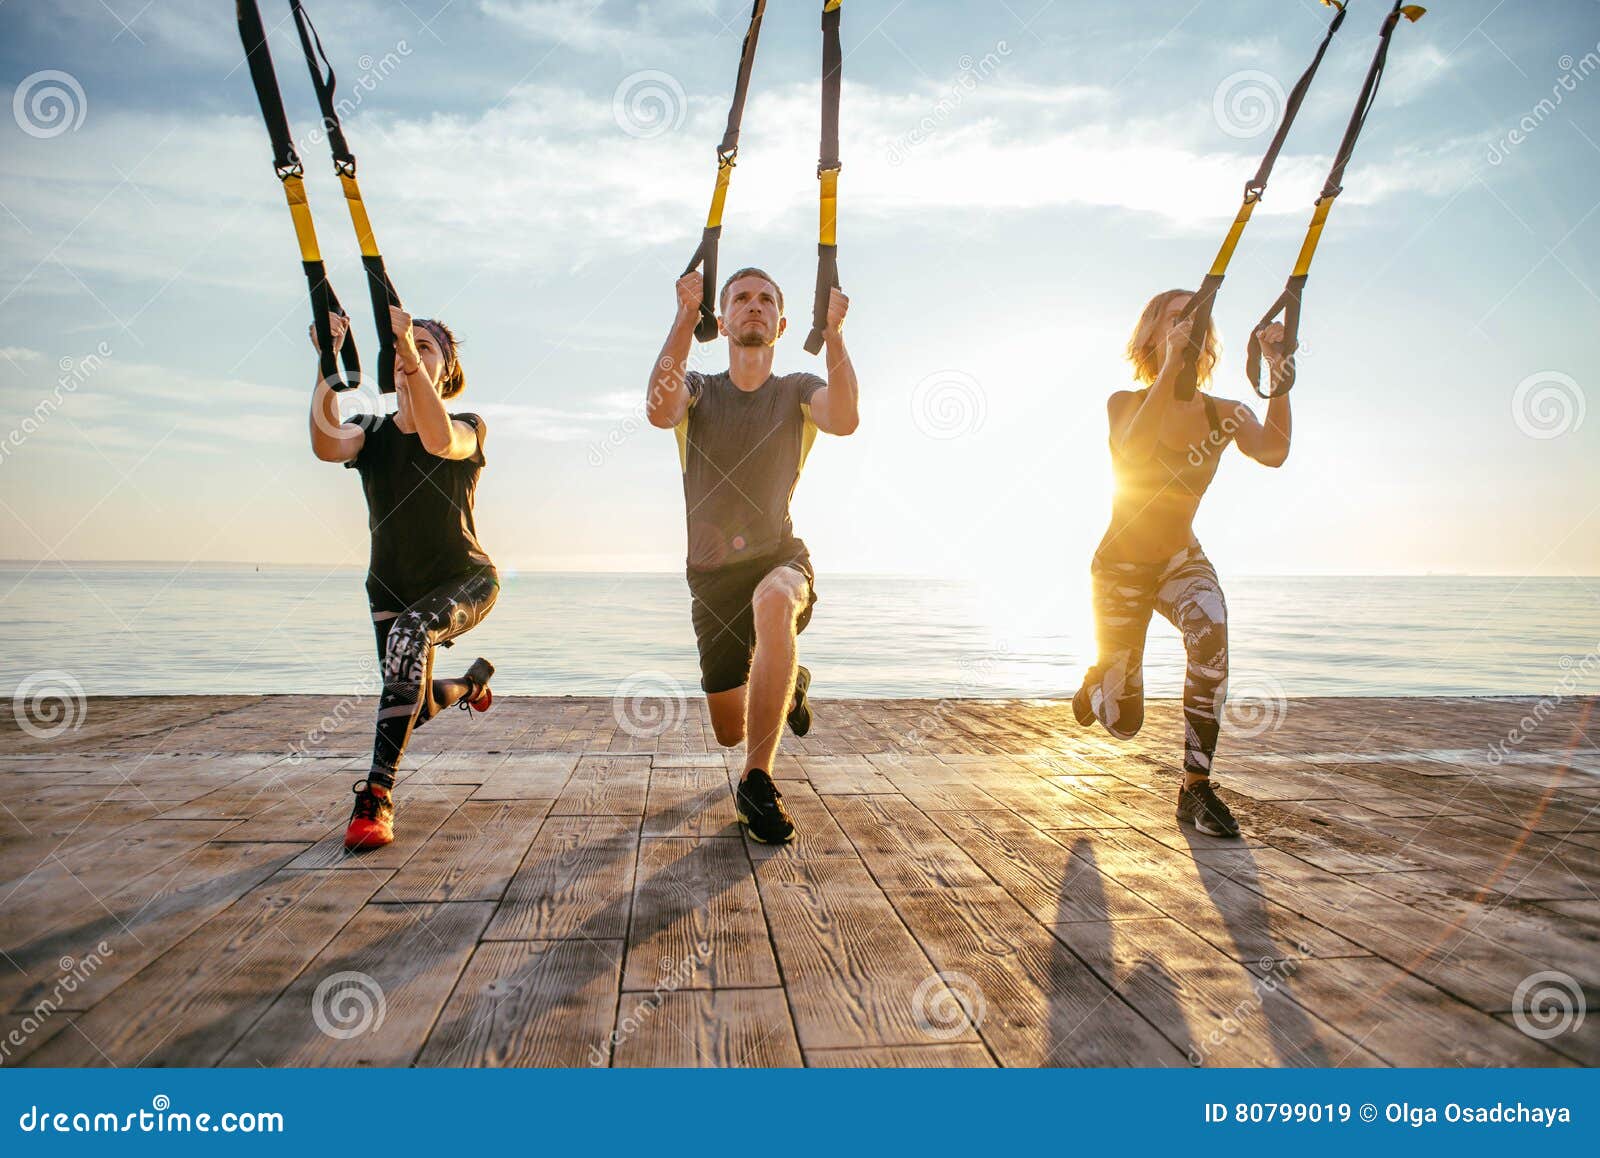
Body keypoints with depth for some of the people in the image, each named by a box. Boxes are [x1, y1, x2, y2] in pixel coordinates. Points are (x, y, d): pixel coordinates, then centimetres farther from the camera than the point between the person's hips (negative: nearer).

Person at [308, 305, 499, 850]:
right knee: (417, 708, 6)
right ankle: (472, 681, 44)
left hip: (463, 581, -5)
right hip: (392, 588, 5)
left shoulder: (467, 430, -10)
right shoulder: (371, 433, -1)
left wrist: (410, 352, -46)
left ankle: (377, 794, -34)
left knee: (409, 632, -37)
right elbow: (326, 445, -26)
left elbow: (439, 442, -38)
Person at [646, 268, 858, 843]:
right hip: (711, 575, 2)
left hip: (781, 561, -2)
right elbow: (660, 410, -23)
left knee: (773, 600, -42)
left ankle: (757, 782, -30)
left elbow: (844, 420, -22)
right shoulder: (698, 390, 3)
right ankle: (788, 680, 47)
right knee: (730, 731, 9)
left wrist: (833, 331, -26)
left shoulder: (798, 391, 2)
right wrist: (685, 317, -25)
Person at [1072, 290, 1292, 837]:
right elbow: (1133, 451, -37)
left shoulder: (1225, 414, -6)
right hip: (1122, 567, -2)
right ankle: (1095, 683, 40)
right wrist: (1173, 362, -44)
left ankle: (1196, 788, -24)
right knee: (1124, 724, 0)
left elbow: (1273, 452, -27)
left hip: (1183, 561, 2)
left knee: (1210, 628, -36)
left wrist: (1278, 371, -36)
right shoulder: (1125, 403, -13)